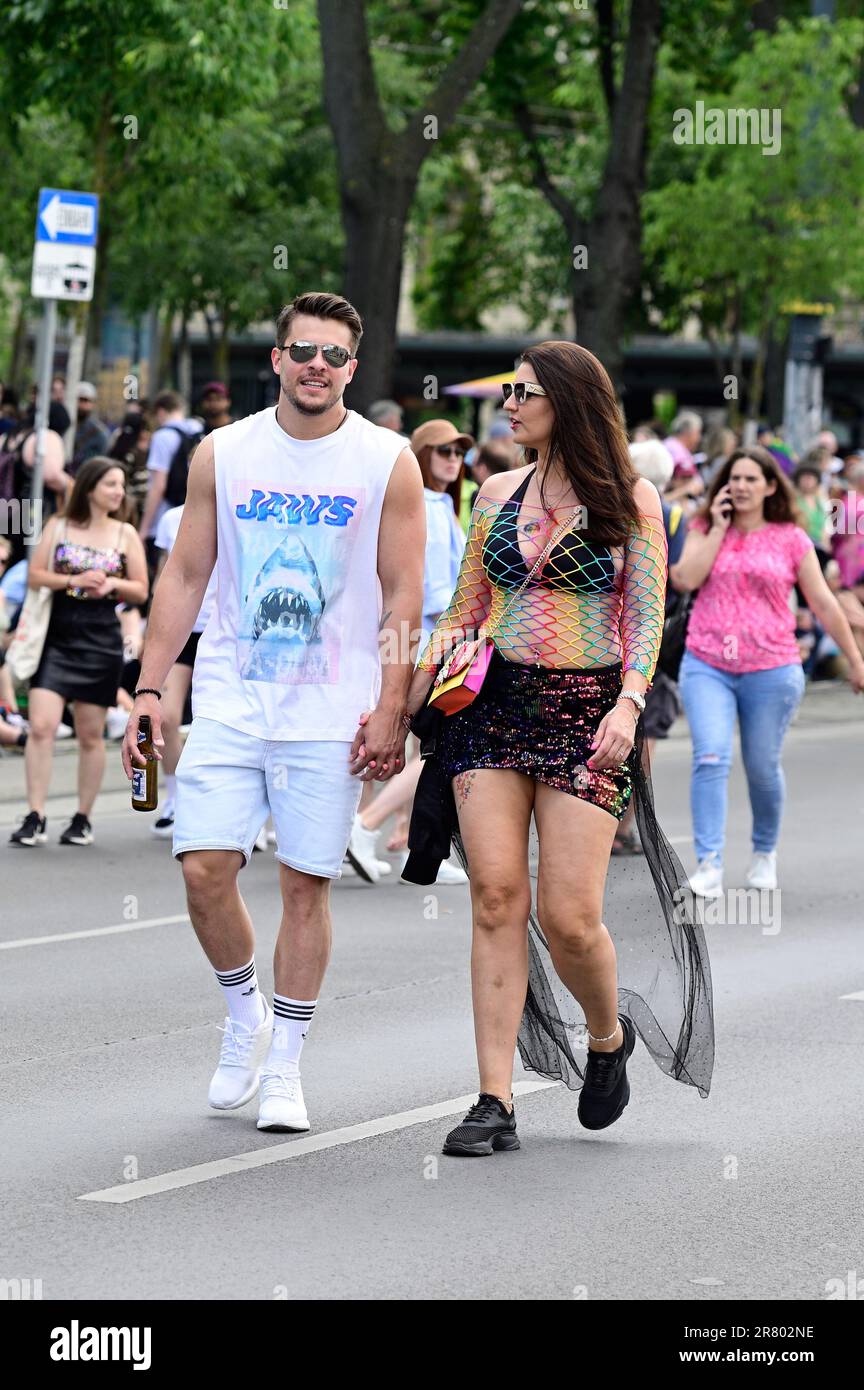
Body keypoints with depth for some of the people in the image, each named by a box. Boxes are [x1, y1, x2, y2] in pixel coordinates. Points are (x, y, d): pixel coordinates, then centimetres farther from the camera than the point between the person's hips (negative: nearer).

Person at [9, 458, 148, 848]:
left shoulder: (125, 534, 6)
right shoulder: (59, 526, 4)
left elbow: (141, 592, 7)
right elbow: (35, 576, -2)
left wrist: (113, 584, -13)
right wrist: (75, 580, -16)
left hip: (101, 644, 1)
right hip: (56, 640, -1)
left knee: (91, 735, 6)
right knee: (41, 726, -13)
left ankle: (83, 819, 16)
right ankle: (35, 818, -11)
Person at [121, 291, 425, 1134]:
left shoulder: (387, 463, -1)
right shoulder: (222, 455, 5)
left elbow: (403, 596, -1)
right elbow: (185, 576, 9)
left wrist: (390, 708, -8)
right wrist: (149, 688, 3)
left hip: (328, 714, -2)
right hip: (229, 704, 2)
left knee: (306, 885, 1)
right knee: (205, 870, -7)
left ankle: (283, 1068, 12)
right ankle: (244, 1021, 19)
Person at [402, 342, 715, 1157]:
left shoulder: (630, 501, 1)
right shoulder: (498, 495, 12)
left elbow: (645, 621, -3)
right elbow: (463, 614, 16)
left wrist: (629, 704, -18)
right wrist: (404, 699, 7)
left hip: (588, 713, -3)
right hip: (494, 702, 3)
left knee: (568, 916, -8)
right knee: (497, 897, -7)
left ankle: (609, 1035, 24)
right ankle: (495, 1101, -5)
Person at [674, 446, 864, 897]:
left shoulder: (791, 539, 3)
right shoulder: (704, 530, 8)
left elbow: (824, 603, 7)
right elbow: (686, 578, -9)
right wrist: (718, 528, -6)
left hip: (771, 670, 0)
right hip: (707, 667, 1)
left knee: (762, 767, 6)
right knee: (711, 759, -14)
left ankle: (765, 852, 31)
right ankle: (708, 865, -16)